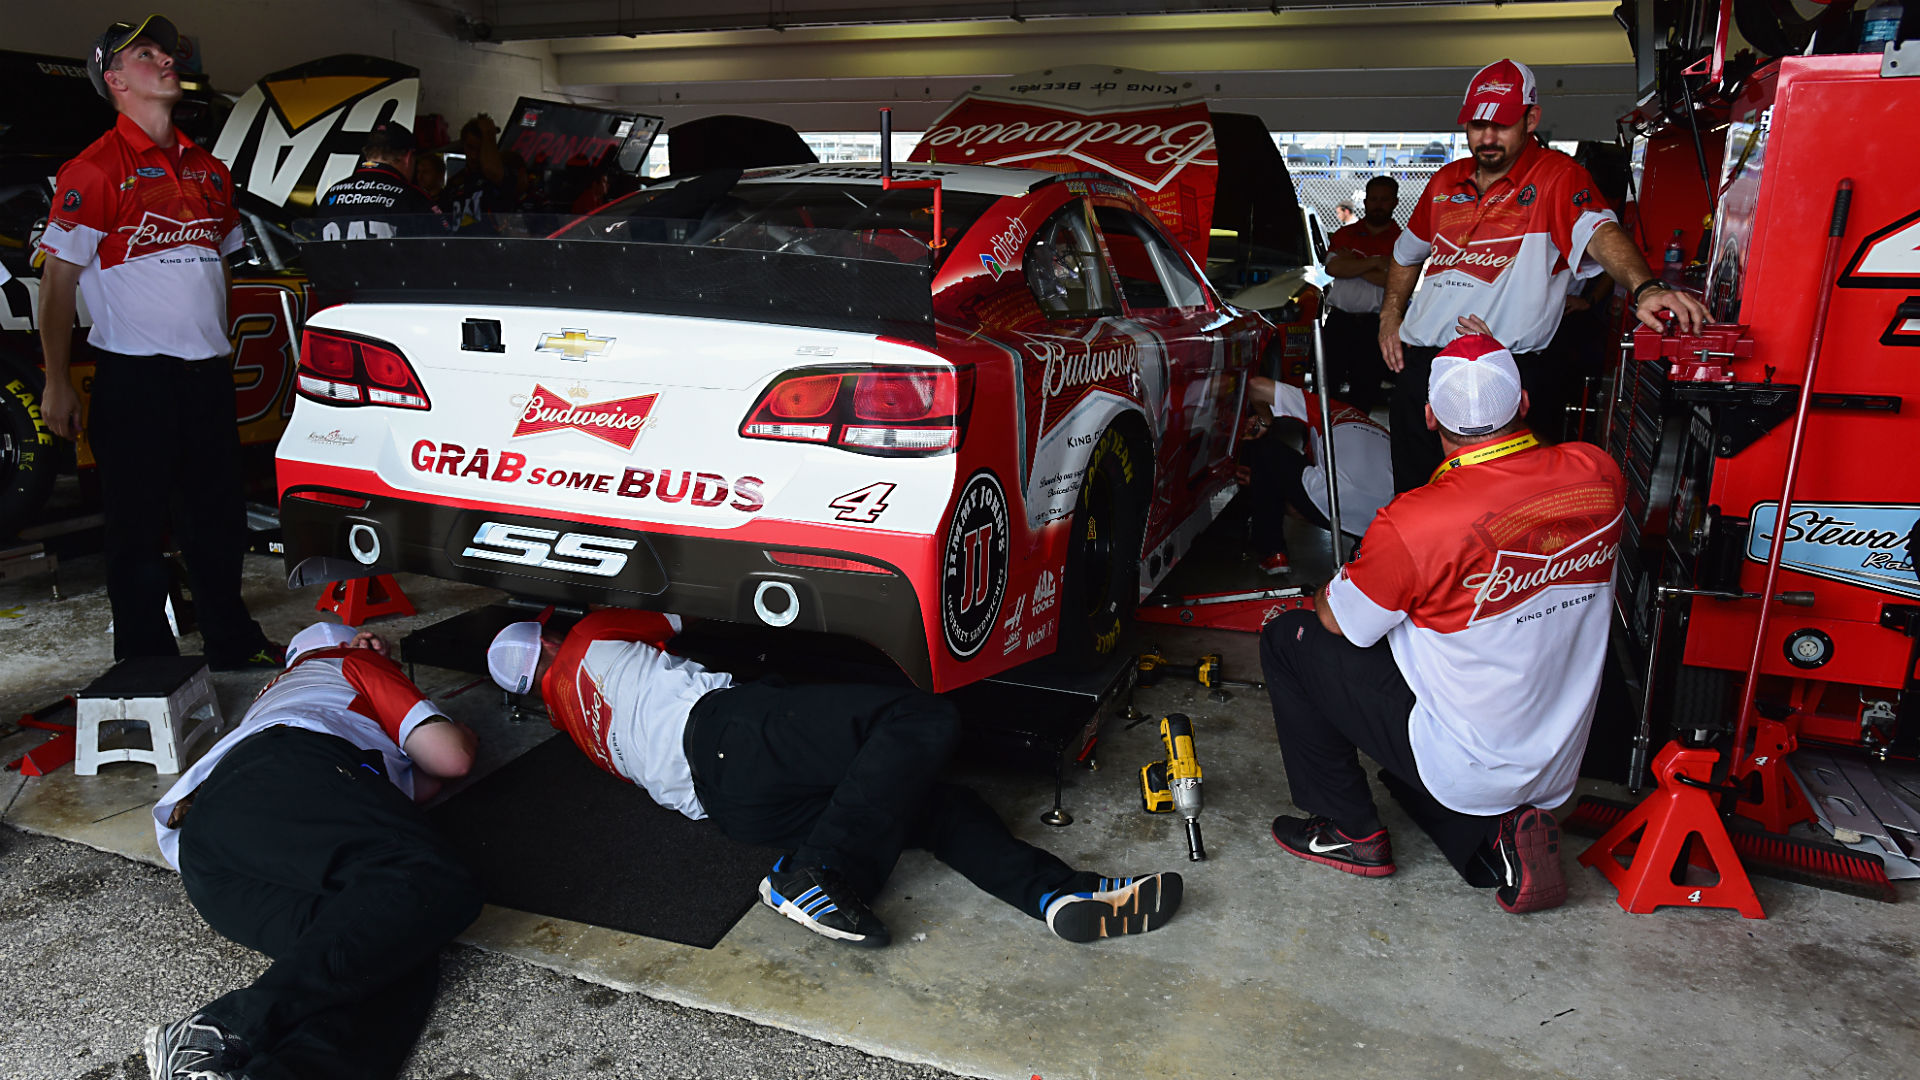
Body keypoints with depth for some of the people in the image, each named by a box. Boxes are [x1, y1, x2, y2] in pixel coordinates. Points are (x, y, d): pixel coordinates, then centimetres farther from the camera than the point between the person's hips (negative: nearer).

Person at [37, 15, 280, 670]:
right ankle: (146, 662, 14)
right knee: (138, 523, 3)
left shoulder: (209, 170, 15)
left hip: (208, 371, 6)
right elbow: (58, 278, -6)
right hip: (134, 375, -6)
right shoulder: (94, 170, -5)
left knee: (220, 515, 13)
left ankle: (232, 642, 26)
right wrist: (58, 383, -10)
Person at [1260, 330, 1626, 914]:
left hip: (1465, 762, -7)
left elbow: (1337, 619, -11)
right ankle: (1500, 830, 10)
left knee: (1287, 641, 7)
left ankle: (1352, 832, 16)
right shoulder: (1598, 474, -12)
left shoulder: (1413, 524, -29)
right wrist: (1501, 366, 18)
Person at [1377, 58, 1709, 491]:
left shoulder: (1557, 176, -3)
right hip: (1422, 362, 5)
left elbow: (1599, 232, -21)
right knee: (1414, 497, 11)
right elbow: (1408, 252, 30)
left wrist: (1645, 287, -39)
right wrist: (1390, 316, 19)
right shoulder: (1445, 181, 15)